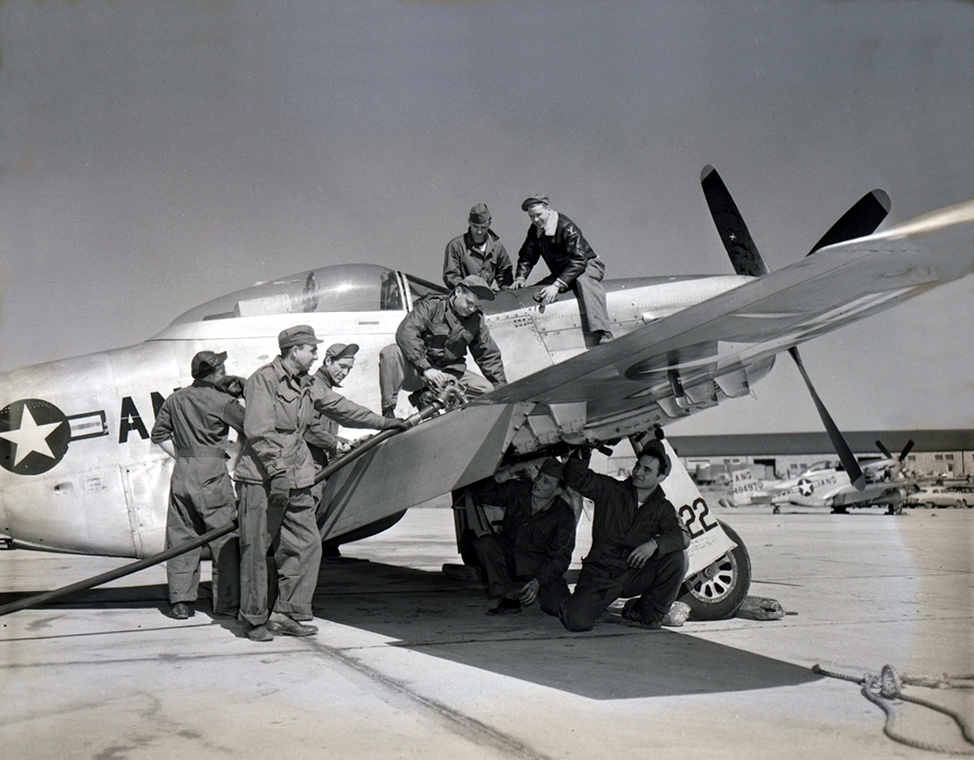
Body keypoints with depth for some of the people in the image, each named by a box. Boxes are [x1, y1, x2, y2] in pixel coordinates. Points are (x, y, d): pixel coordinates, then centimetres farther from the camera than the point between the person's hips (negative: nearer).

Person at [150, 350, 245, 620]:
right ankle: (226, 601, 5)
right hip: (212, 473, -5)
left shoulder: (175, 399, 10)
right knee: (224, 538, 3)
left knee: (180, 537, 9)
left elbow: (159, 434, 15)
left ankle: (180, 601, 9)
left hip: (182, 472, 5)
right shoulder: (223, 401, -6)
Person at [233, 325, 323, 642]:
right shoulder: (264, 379, -8)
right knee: (256, 550, -1)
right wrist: (277, 471, -23)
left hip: (294, 482, 8)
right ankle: (254, 619, 9)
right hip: (262, 479, -8)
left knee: (307, 544, 2)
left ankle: (286, 614, 10)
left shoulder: (302, 385, 19)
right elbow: (258, 431, -16)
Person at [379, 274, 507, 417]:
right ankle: (388, 413, -29)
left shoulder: (477, 321, 8)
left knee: (490, 391, -12)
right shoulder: (431, 306, -9)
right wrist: (426, 368, -30)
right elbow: (406, 332, -23)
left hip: (449, 374, 5)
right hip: (417, 371, -5)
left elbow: (489, 356, 13)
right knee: (391, 353, -33)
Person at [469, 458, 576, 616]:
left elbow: (559, 556, -14)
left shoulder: (564, 516, -13)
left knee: (559, 606, -22)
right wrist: (496, 479, -18)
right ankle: (509, 597, -17)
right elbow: (481, 496, 2)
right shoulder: (516, 491, -7)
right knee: (484, 543, -30)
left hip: (539, 565, -1)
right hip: (509, 555, 1)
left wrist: (538, 581, -27)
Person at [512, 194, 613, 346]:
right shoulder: (535, 231, -1)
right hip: (561, 272, 8)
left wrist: (557, 285, -38)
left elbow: (579, 260, -30)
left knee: (583, 281, -40)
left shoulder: (566, 227, -23)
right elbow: (526, 257, 12)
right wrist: (520, 277, -9)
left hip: (588, 266, -8)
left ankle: (601, 337, -55)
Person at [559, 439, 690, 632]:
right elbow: (576, 478, -8)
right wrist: (582, 455, -27)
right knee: (576, 621, -23)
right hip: (600, 573, -2)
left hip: (634, 576, 2)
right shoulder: (610, 490, 0)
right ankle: (580, 602, 17)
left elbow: (683, 536, -14)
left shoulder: (662, 508, 3)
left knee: (677, 558, -22)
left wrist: (655, 544, -33)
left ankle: (649, 612, -1)